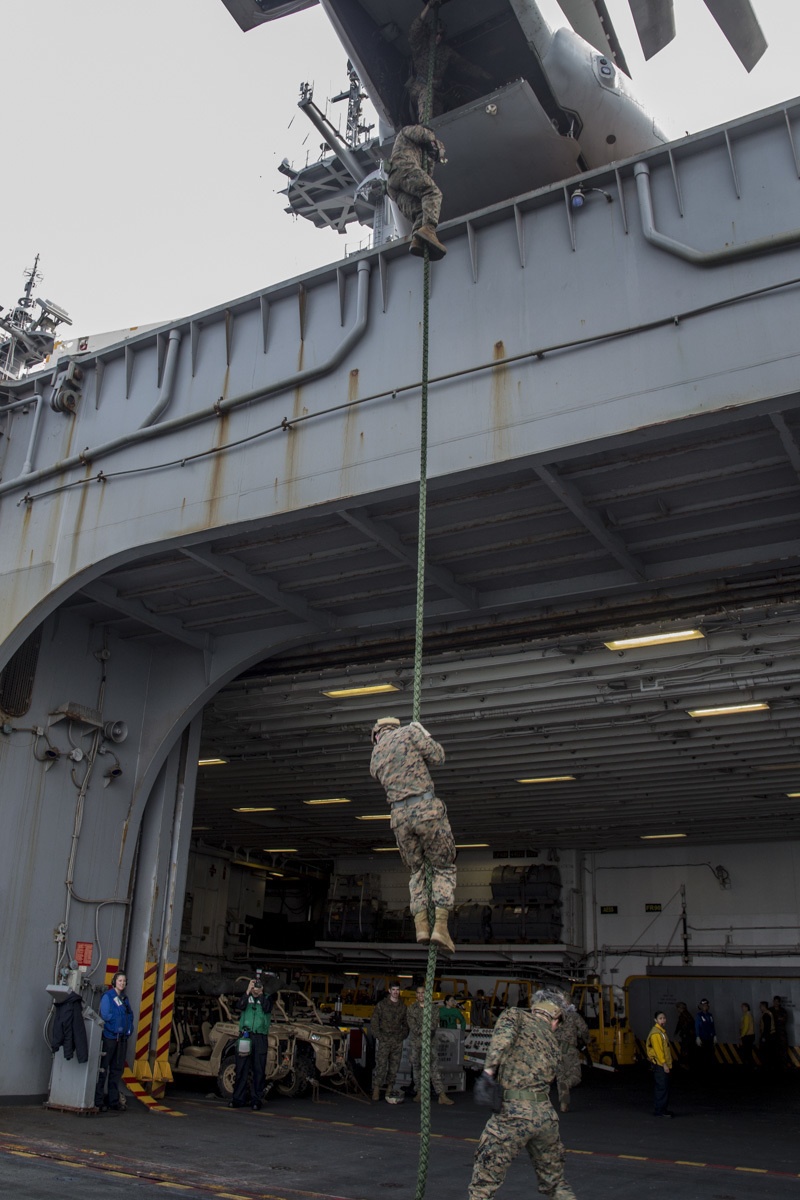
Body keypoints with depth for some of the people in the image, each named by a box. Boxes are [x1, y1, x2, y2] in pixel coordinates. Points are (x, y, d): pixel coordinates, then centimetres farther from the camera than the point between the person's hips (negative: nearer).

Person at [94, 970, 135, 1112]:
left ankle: (114, 1100, 17)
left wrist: (128, 1030, -1)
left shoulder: (125, 999, 15)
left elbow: (130, 1016, 14)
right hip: (109, 1036, -7)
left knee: (117, 1069, 10)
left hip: (122, 1037, 7)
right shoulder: (107, 996, -4)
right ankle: (98, 1101, 2)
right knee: (103, 1069, -3)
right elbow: (106, 1015, -14)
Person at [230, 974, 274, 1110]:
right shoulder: (247, 997, 11)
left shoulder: (267, 998, 9)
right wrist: (248, 991, -18)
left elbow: (267, 1009, -11)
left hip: (260, 1038, -1)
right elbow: (240, 1006, -9)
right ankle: (239, 1098, 9)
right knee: (241, 1069, 1)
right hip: (245, 1036, 1)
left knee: (259, 1070, -1)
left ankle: (256, 1100, 5)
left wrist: (260, 995, -14)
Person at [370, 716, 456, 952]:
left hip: (400, 817, 4)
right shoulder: (409, 732, 5)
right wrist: (424, 734, 21)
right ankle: (441, 926, -5)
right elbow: (437, 758, 5)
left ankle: (421, 926, 5)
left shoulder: (375, 760, 21)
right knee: (445, 868, 10)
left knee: (417, 871, 22)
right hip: (427, 809, -4)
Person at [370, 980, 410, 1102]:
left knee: (394, 1068, 6)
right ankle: (376, 1091, -5)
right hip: (384, 1041, -4)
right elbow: (374, 1023, 0)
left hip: (398, 1042, 4)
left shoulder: (403, 1007, 11)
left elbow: (405, 1024, 19)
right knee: (381, 1066, -11)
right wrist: (379, 1036, -8)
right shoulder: (381, 1005, 0)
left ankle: (389, 1091, 15)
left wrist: (403, 1036, 5)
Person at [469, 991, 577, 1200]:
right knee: (555, 1183, 24)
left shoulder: (517, 1015, 5)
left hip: (514, 1113, -5)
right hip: (546, 1113, 5)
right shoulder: (553, 1042, 19)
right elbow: (547, 1078, 17)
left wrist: (490, 1068, -13)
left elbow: (504, 1033, -15)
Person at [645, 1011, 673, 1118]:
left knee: (660, 1088, 14)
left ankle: (661, 1109, 20)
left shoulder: (662, 1031, 16)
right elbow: (657, 1050, -20)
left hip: (663, 1065, 10)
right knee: (662, 1088, -8)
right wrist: (664, 1064, -22)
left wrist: (667, 1063, 20)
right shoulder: (656, 1033, -15)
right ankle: (659, 1110, -4)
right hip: (659, 1065, -10)